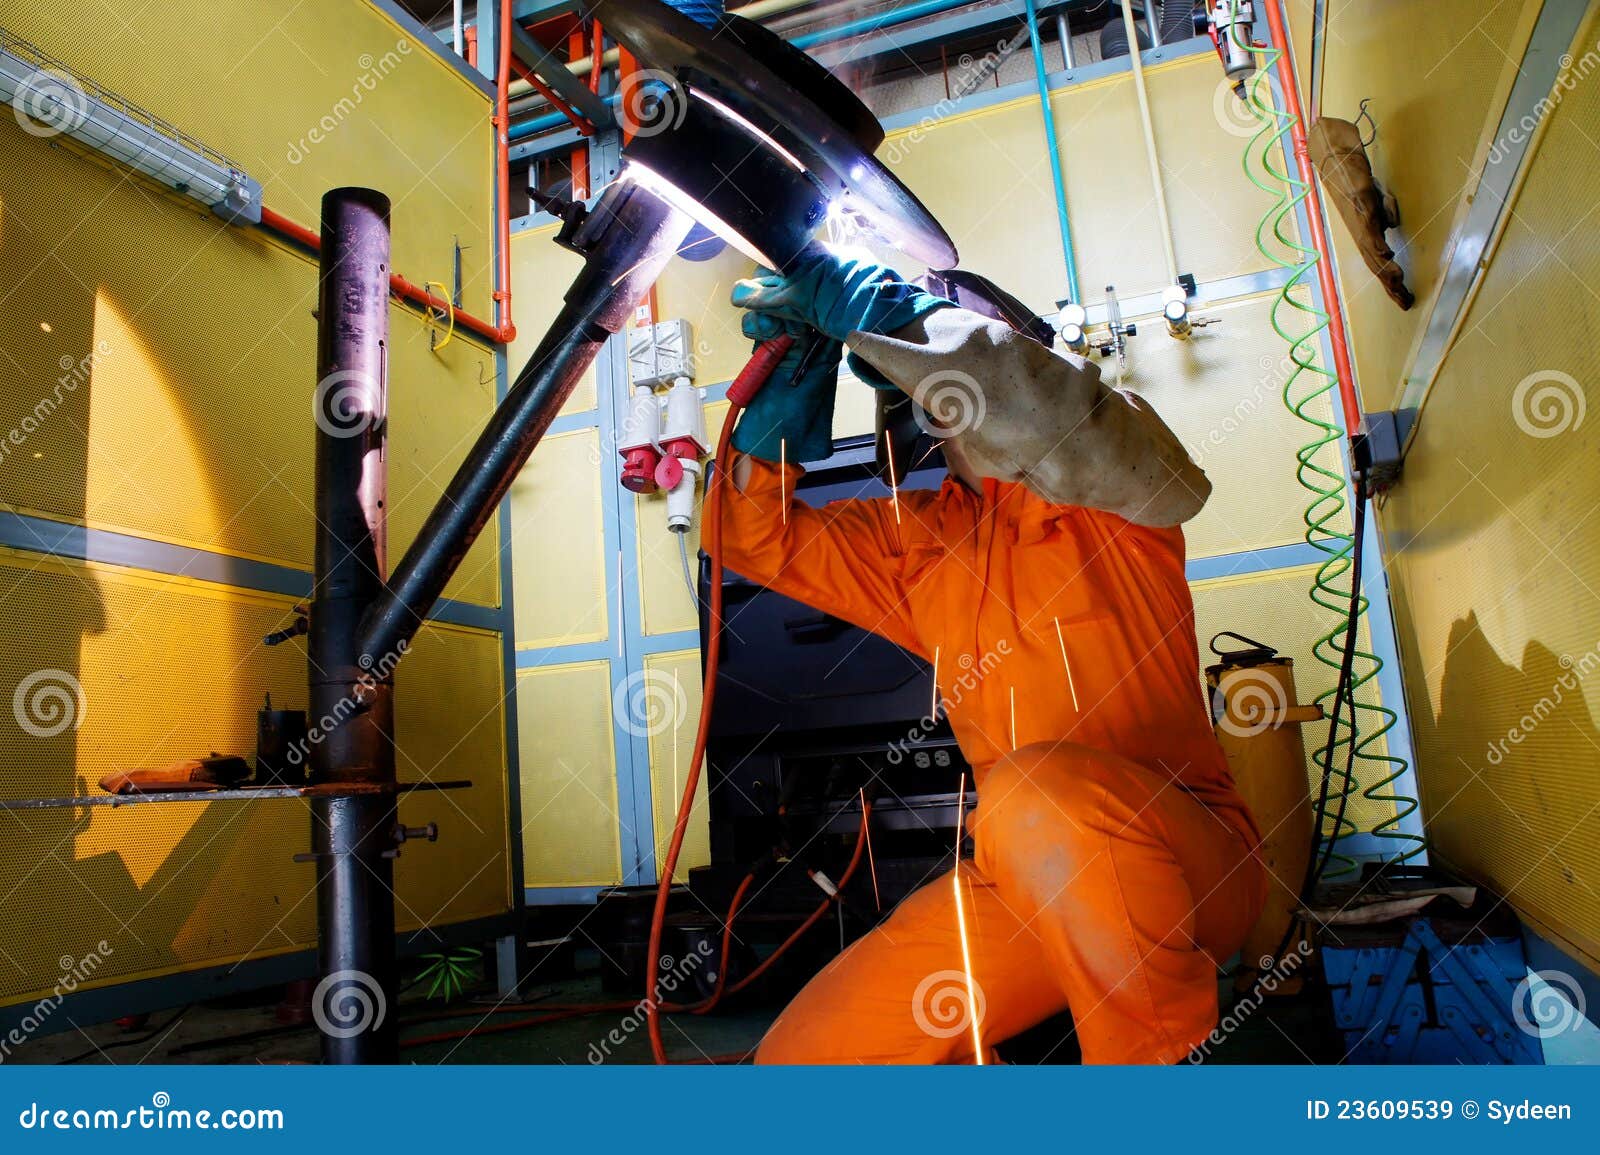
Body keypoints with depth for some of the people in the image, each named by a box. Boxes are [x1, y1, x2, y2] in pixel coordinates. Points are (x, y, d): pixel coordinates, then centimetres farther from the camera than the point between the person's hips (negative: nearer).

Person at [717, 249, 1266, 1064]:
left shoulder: (1104, 482, -3)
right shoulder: (916, 535, 15)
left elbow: (1036, 404, -26)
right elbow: (760, 538, 12)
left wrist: (859, 301, -18)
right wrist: (792, 377, 1)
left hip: (1183, 864, -5)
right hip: (1031, 887, 6)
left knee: (1037, 792, -39)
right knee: (800, 1054, -6)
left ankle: (1172, 1052, -15)